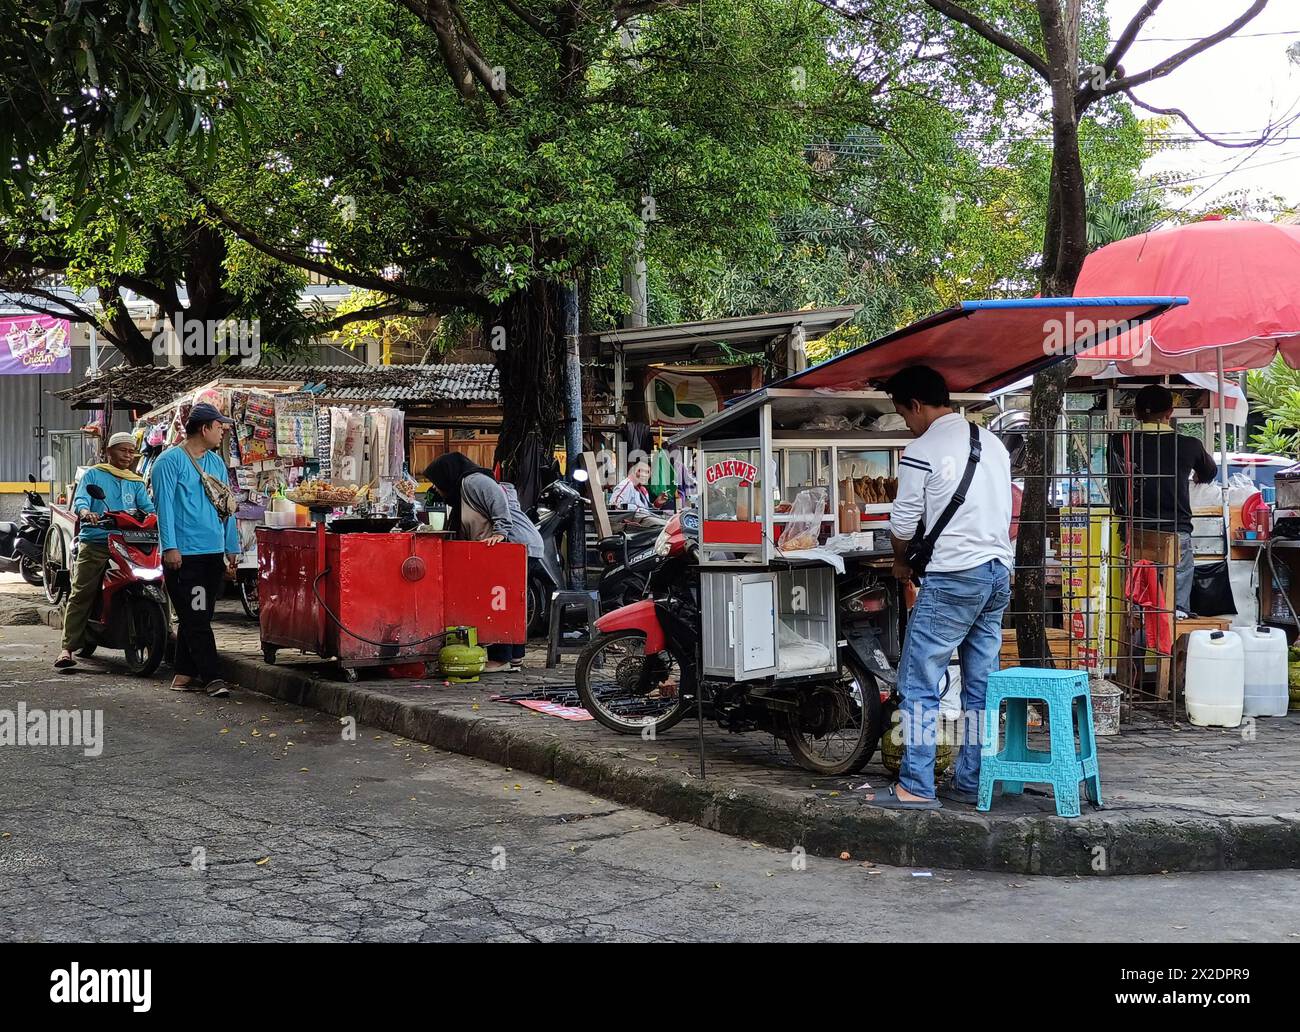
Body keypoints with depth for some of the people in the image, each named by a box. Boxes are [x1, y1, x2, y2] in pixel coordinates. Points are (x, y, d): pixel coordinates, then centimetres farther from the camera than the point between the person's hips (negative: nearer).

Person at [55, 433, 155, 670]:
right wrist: (85, 512, -29)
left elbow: (147, 506, 9)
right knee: (80, 594, -11)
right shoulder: (93, 475, 10)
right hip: (95, 542, -3)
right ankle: (68, 648, -14)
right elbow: (80, 499, -5)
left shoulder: (136, 482, 22)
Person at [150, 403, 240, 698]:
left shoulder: (217, 462, 16)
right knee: (195, 619, -8)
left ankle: (184, 675, 16)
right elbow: (164, 504, -12)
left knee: (198, 618, 10)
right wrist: (170, 547, -18)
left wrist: (231, 547, 17)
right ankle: (212, 677, -9)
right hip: (183, 554, -8)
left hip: (214, 553, 8)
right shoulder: (170, 461, -7)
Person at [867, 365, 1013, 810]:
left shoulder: (921, 452, -10)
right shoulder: (993, 443, 13)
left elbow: (904, 522, -4)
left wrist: (901, 562, 14)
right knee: (980, 686, 11)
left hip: (953, 577, -8)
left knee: (919, 683, -3)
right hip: (999, 571, 8)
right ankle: (970, 783, 15)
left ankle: (916, 787, -5)